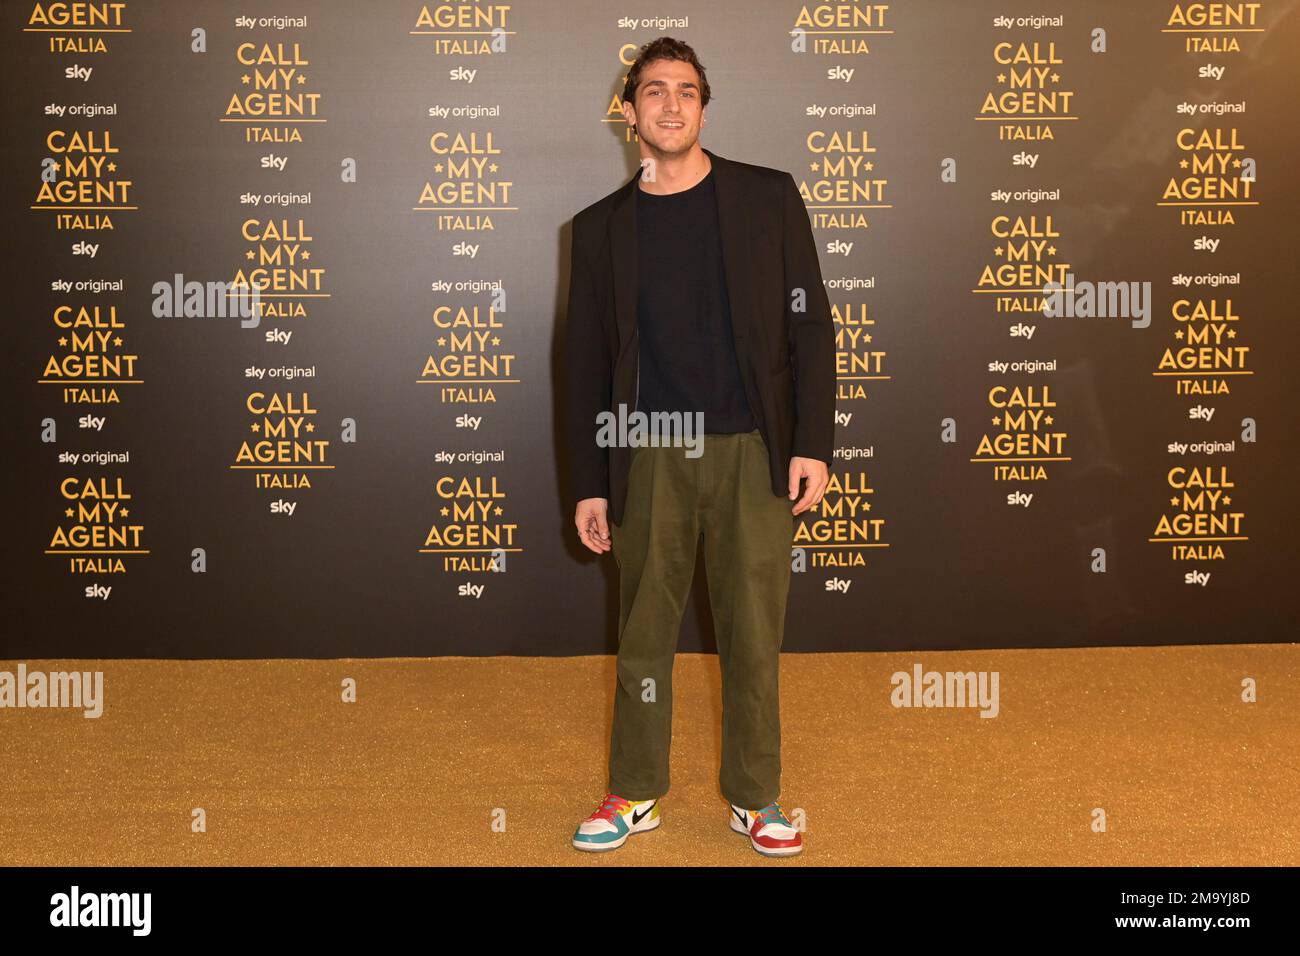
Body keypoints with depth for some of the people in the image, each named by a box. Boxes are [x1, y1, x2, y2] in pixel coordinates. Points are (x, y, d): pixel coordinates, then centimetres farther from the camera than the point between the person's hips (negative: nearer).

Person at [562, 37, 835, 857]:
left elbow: (810, 327, 2)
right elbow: (587, 365, 9)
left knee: (754, 633, 5)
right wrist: (589, 484, 6)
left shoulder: (768, 198, 5)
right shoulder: (601, 227, 8)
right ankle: (636, 795, 23)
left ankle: (756, 798, 20)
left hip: (752, 451, -1)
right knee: (645, 633, 8)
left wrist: (813, 443, -6)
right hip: (650, 457, 1)